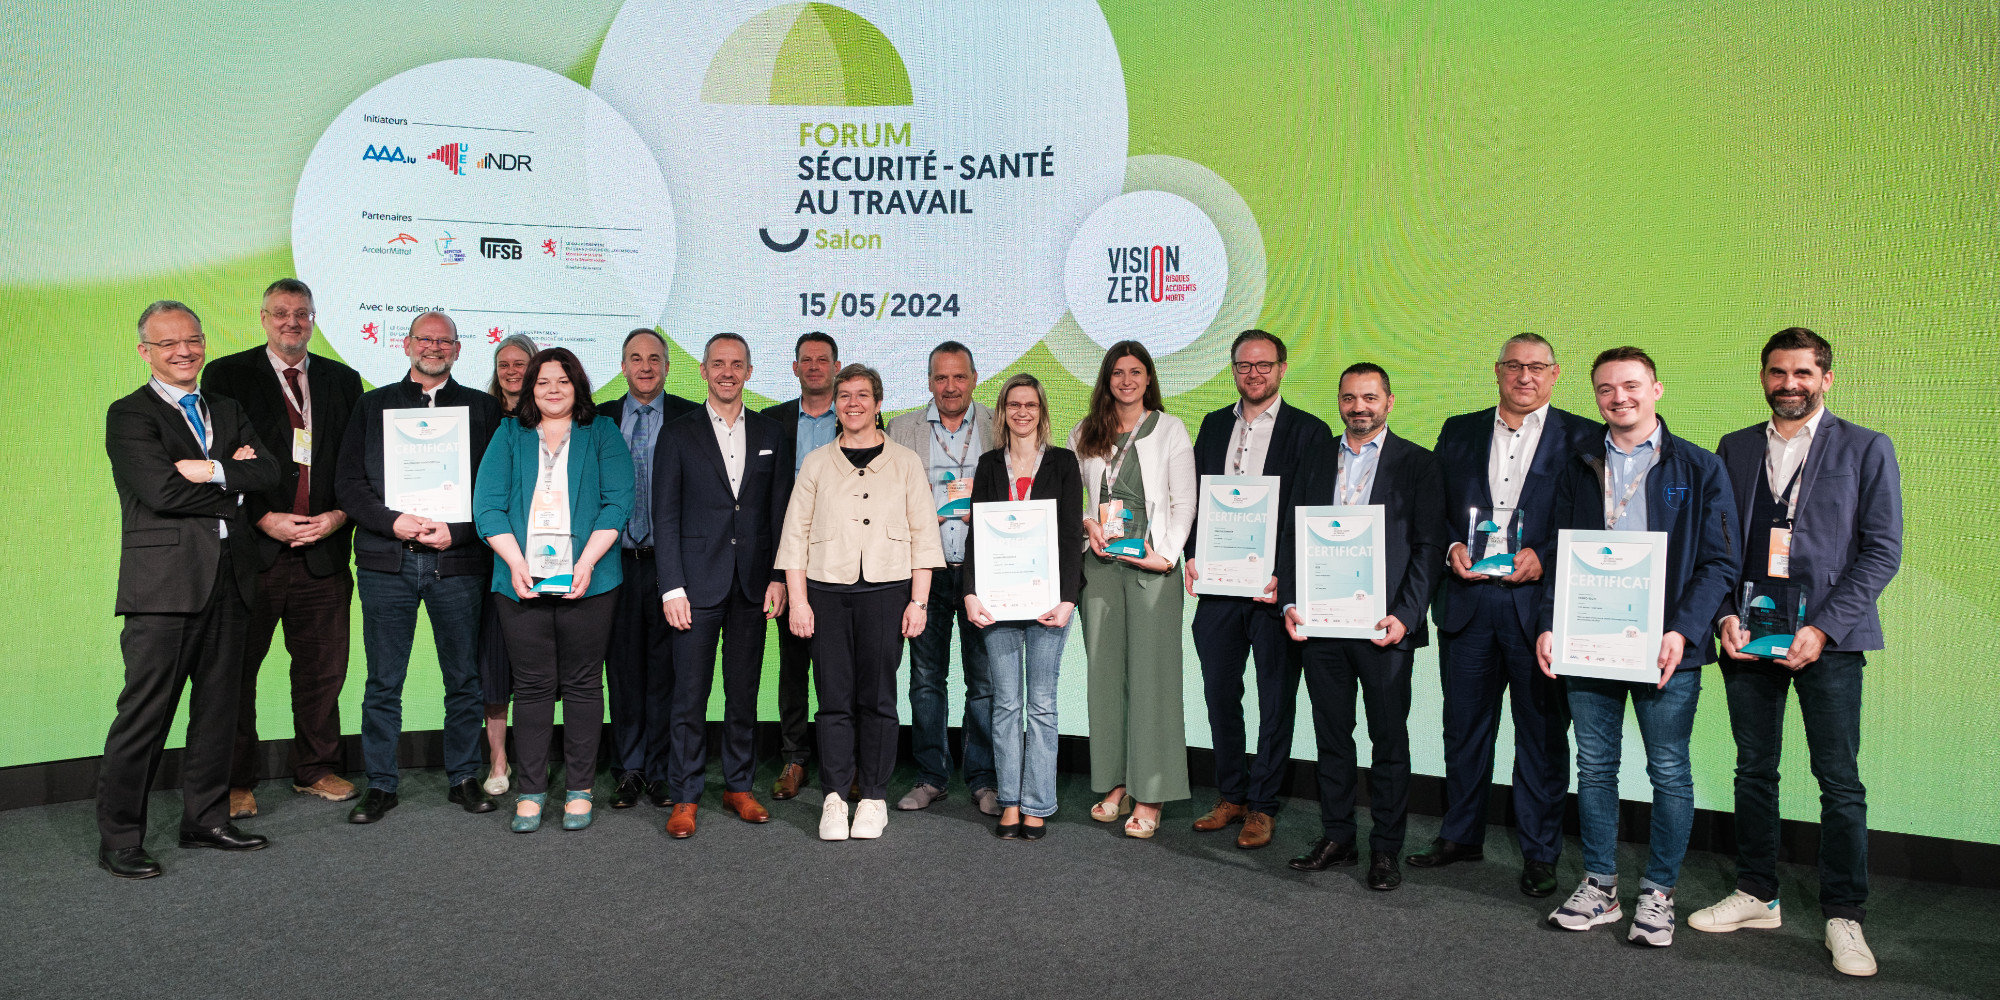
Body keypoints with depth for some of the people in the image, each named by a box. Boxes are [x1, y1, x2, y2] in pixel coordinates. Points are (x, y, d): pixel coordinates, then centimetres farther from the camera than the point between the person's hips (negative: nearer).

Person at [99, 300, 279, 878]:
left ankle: (206, 818, 23)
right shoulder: (129, 416, -1)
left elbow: (268, 472, 3)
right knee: (145, 712, -3)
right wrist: (233, 487, -3)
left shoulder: (227, 411, 18)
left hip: (229, 580, 6)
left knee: (218, 706, 12)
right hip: (165, 583, -6)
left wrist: (211, 472, -11)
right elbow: (163, 491, -14)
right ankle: (119, 840, 8)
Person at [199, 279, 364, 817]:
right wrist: (265, 519, -12)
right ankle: (235, 782, 18)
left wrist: (338, 516, -6)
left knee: (323, 668, 10)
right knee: (237, 669, 5)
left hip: (324, 550, 3)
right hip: (251, 548, -2)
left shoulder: (343, 380, 12)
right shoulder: (226, 375, 3)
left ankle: (315, 770, 25)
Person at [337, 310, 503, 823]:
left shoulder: (482, 409, 9)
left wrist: (457, 531, -11)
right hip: (385, 561, 1)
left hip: (458, 560, 0)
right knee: (383, 682, 5)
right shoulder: (373, 405, 12)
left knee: (464, 678, 6)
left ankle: (464, 777, 19)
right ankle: (380, 783, 17)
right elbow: (349, 482, 5)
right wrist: (393, 522, -10)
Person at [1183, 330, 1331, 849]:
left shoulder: (1309, 431, -3)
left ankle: (1262, 805, 19)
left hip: (1274, 588, -4)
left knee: (1276, 699, 6)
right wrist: (1191, 557, 0)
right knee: (1220, 693, 13)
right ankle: (1230, 795, 28)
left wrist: (1286, 577, -15)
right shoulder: (1214, 426, 12)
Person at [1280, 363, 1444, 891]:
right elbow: (1291, 536, 11)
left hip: (1383, 625, -3)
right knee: (1331, 734, 11)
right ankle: (1336, 838, 24)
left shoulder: (1416, 463, 2)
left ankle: (1385, 849, 16)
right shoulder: (1315, 461, 13)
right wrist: (1290, 603, -1)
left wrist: (1404, 616, -14)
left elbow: (1428, 547, -4)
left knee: (1389, 739, 5)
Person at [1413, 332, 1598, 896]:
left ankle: (1539, 855, 19)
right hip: (1466, 602, 3)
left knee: (1543, 734, 5)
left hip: (1540, 602, -3)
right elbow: (1432, 508, 12)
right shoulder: (1458, 432, 12)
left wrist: (1543, 558, -15)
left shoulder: (1582, 438, 2)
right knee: (1464, 725, 13)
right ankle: (1461, 836, 29)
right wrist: (1451, 548, -5)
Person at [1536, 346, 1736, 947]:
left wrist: (1682, 633, -15)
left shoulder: (1700, 469, 2)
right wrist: (1550, 625, -2)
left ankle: (1658, 894, 20)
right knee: (1594, 767, 9)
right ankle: (1599, 887, 21)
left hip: (1666, 648, -2)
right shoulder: (1577, 470, 11)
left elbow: (1719, 563, -2)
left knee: (1669, 772, 5)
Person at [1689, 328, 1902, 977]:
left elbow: (1882, 551, -2)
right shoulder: (1735, 450, 12)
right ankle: (1756, 896, 23)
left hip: (1828, 638, -3)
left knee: (1840, 781, -1)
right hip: (1748, 635, 3)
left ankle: (1843, 917, 12)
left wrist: (1822, 629, -12)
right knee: (1754, 771, 10)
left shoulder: (1866, 450, 3)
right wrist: (1725, 615, -3)